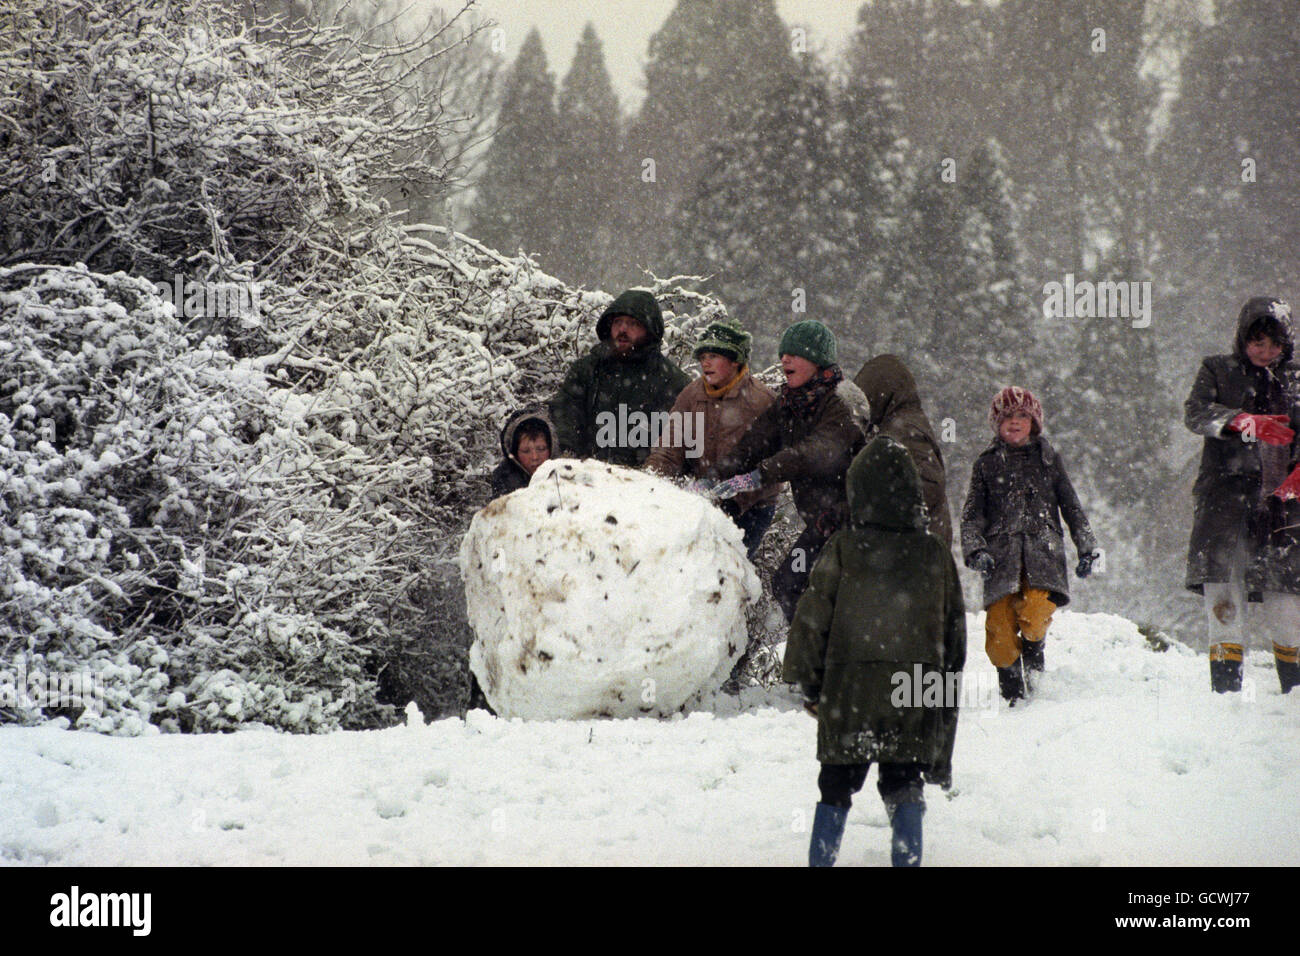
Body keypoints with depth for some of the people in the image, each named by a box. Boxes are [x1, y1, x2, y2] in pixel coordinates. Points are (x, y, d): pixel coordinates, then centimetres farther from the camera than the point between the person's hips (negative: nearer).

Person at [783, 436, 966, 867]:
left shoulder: (843, 548, -6)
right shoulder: (936, 555, 2)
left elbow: (813, 618, -3)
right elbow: (955, 634, 10)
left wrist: (809, 684, 8)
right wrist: (945, 697, 21)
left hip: (849, 691, -2)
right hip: (916, 698, 2)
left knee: (836, 787, 10)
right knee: (904, 787, 11)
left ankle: (821, 859, 8)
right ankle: (907, 859, 1)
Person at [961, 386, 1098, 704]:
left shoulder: (1048, 459, 15)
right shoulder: (986, 464, 14)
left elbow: (1071, 507, 21)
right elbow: (972, 514, 11)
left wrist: (1087, 548, 15)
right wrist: (975, 550, -5)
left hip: (1043, 551, -1)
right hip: (1001, 556, 1)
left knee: (1034, 618, -23)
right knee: (1000, 630, -12)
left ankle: (1034, 672, 8)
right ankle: (1012, 694, 6)